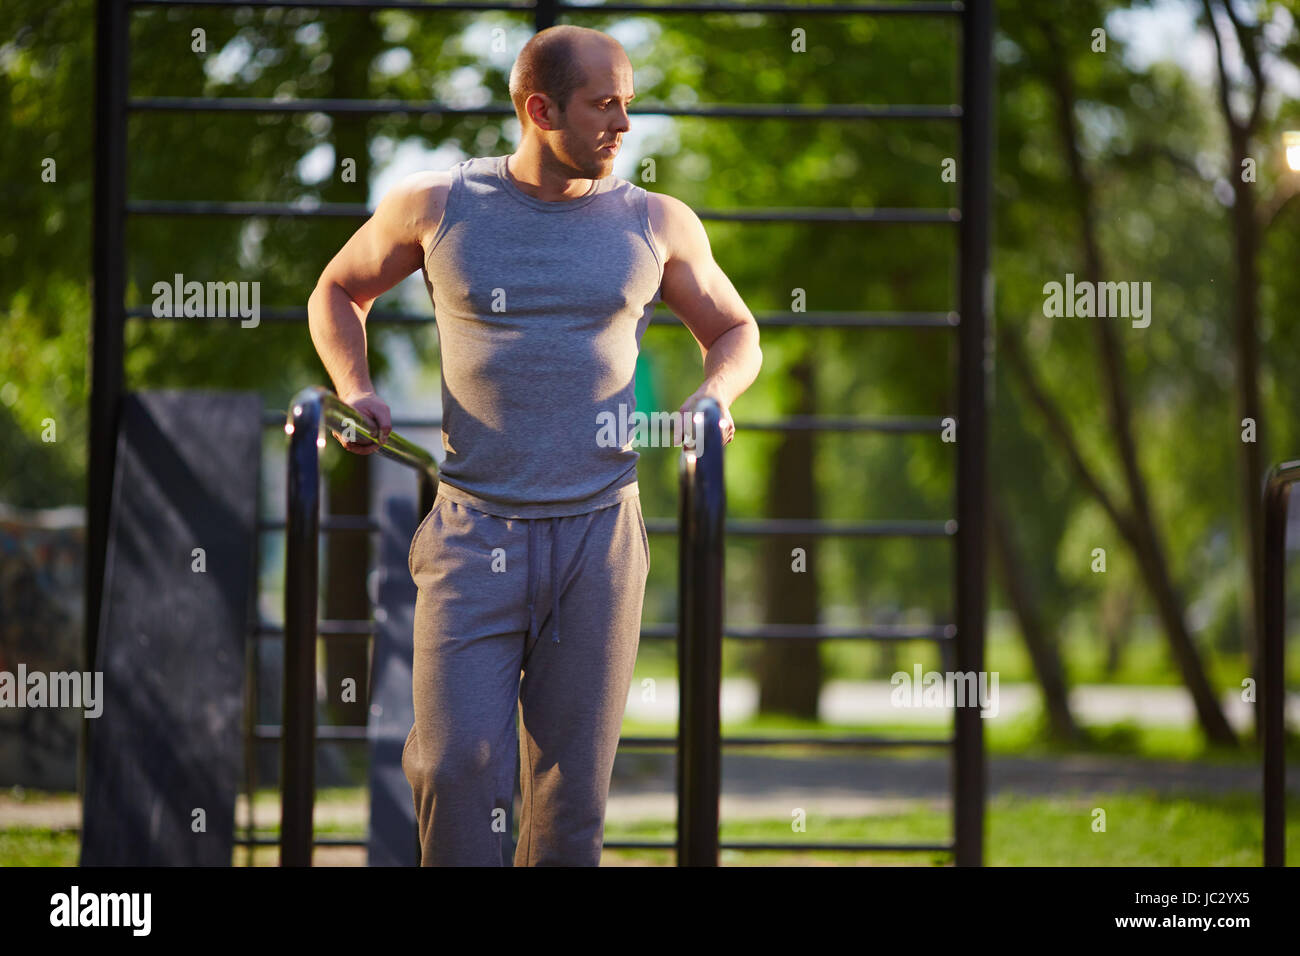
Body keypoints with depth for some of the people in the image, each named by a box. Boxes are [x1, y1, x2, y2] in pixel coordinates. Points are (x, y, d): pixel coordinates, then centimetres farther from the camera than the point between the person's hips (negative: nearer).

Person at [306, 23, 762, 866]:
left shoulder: (656, 224, 6)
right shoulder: (436, 208, 2)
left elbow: (735, 332, 21)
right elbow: (339, 292, 19)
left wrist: (714, 394, -1)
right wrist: (355, 390, 2)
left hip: (597, 535, 2)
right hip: (474, 534, -1)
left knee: (573, 790, 2)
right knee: (458, 768, -14)